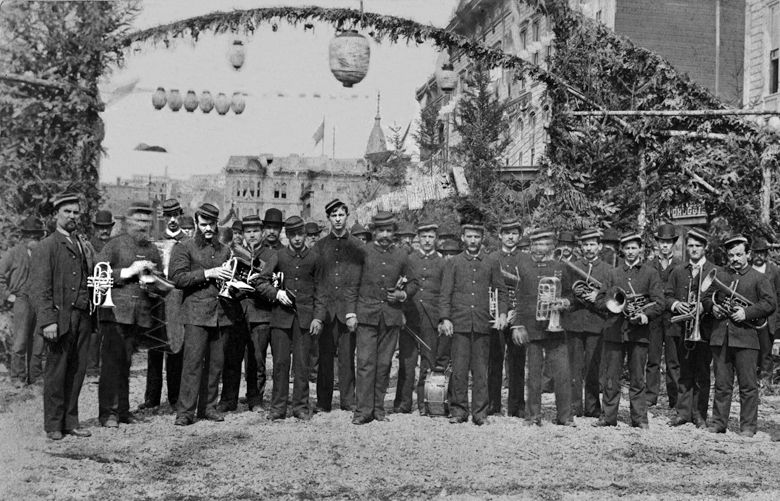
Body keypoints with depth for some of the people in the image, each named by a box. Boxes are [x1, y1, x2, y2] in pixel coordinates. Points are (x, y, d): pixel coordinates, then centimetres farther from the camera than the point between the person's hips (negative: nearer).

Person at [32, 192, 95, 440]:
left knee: (77, 371, 7)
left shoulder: (85, 246, 17)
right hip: (59, 317, -5)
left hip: (83, 317, 5)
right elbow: (41, 289, -7)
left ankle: (71, 421, 16)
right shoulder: (45, 247, -1)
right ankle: (53, 424, 12)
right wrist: (47, 321, -15)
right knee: (56, 373, 1)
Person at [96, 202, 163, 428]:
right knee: (112, 361, -6)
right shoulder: (114, 245, 2)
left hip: (141, 315, 4)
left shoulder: (153, 250, 17)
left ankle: (122, 409, 16)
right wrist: (127, 272, -12)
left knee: (126, 362, 9)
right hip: (115, 311, -4)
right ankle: (108, 412, -1)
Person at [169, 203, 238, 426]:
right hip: (196, 313, -5)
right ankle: (185, 411, -5)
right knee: (193, 361, -9)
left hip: (222, 313, 5)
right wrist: (208, 273, -14)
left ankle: (208, 406, 15)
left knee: (216, 362, 5)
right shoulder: (184, 247, 4)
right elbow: (177, 277, -8)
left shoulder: (224, 250, 19)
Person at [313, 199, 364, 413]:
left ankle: (347, 400, 10)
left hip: (348, 309, -1)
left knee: (347, 357, 1)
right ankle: (323, 402, 8)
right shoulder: (319, 246, 11)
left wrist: (353, 312, -5)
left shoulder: (358, 247, 7)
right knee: (324, 357, 0)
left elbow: (361, 282, 3)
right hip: (326, 309, 1)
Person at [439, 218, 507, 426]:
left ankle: (480, 412, 10)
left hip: (483, 323, 1)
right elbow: (445, 293, 5)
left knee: (480, 370, 3)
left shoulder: (492, 262, 10)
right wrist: (445, 319, -4)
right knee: (459, 369, -1)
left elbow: (501, 291, 14)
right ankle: (458, 410, 8)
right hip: (459, 323, 0)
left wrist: (502, 314, 1)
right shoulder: (454, 262, 8)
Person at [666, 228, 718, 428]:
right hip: (682, 329, 3)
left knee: (702, 374, 2)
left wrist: (704, 306, -17)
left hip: (705, 329, -3)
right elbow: (667, 295, 14)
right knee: (684, 372, 8)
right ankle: (683, 412, 14)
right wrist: (676, 304, -6)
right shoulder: (677, 272, 14)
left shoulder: (715, 272, 3)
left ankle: (700, 415, 9)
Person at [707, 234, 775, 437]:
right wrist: (712, 306, -1)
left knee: (748, 385, 0)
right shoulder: (719, 276, 15)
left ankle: (748, 426, 8)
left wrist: (747, 313, -14)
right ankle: (718, 423, 15)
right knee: (721, 384, 8)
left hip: (746, 337, -3)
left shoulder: (759, 278, 4)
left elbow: (770, 303, -5)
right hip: (720, 336, 3)